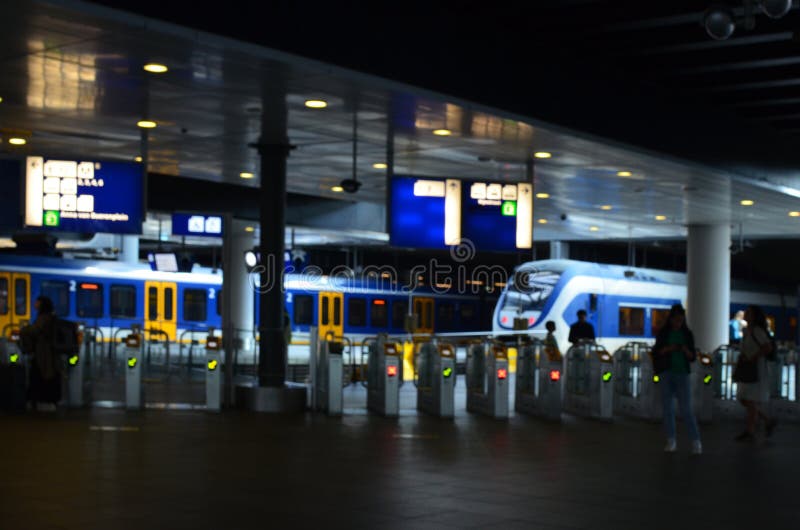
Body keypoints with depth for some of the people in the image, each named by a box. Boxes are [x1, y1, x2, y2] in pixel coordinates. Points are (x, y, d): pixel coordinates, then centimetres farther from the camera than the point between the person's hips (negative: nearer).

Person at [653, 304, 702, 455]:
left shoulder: (687, 334, 4)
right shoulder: (663, 333, 3)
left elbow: (693, 357, 5)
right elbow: (656, 352, 2)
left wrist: (686, 351, -16)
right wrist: (667, 349, -16)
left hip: (682, 374, -1)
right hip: (666, 373, 1)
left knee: (686, 409, -8)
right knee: (668, 408, 2)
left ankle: (696, 441, -5)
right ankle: (671, 441, 10)